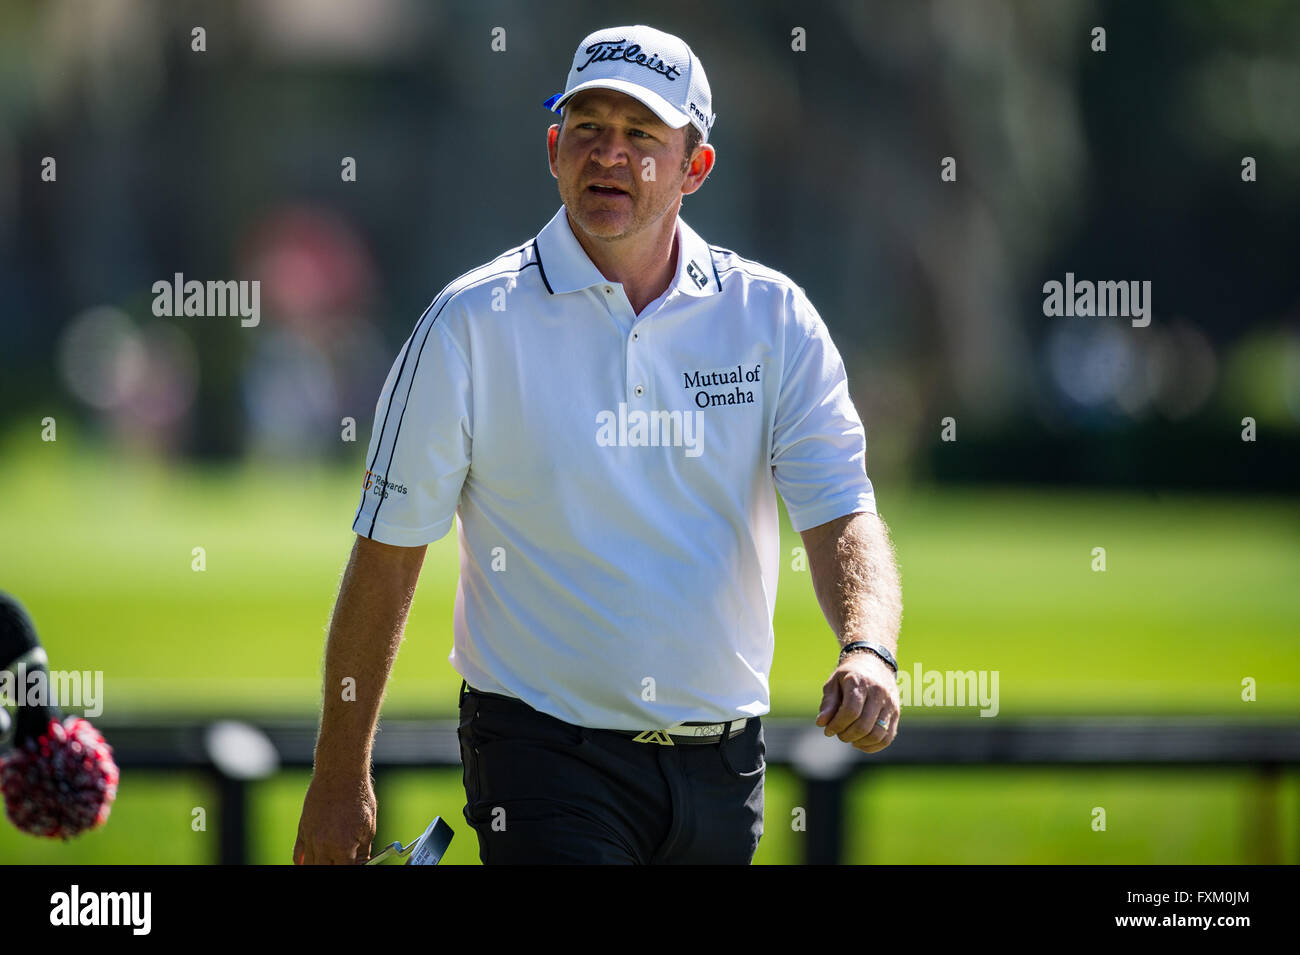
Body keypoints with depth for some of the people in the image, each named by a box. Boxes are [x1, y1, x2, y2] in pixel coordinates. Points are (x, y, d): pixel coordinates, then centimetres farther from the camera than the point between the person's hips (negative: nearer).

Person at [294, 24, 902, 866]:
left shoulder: (773, 316, 2)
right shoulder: (473, 323, -5)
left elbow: (844, 513, -5)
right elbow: (389, 549, -1)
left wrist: (868, 651, -27)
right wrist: (340, 777, -2)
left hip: (722, 763, 4)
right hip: (546, 756, -3)